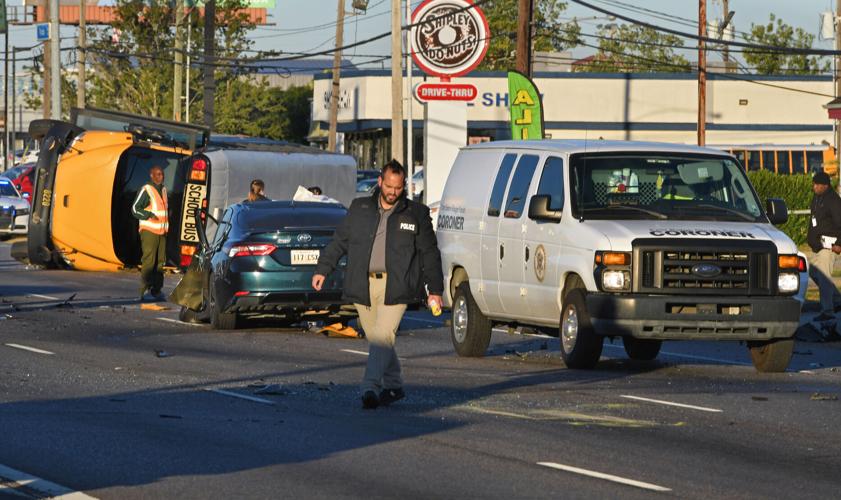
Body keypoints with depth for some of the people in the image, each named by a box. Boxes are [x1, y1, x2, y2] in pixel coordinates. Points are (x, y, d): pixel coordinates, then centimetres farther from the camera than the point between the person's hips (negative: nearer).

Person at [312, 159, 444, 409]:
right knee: (375, 338, 9)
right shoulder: (360, 208, 12)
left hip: (395, 287, -3)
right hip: (364, 286, 3)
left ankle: (371, 387, -21)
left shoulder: (416, 214, 6)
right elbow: (339, 241, 17)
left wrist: (435, 290, 5)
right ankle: (393, 386, 22)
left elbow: (429, 254, 9)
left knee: (382, 336, -17)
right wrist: (323, 269, 10)